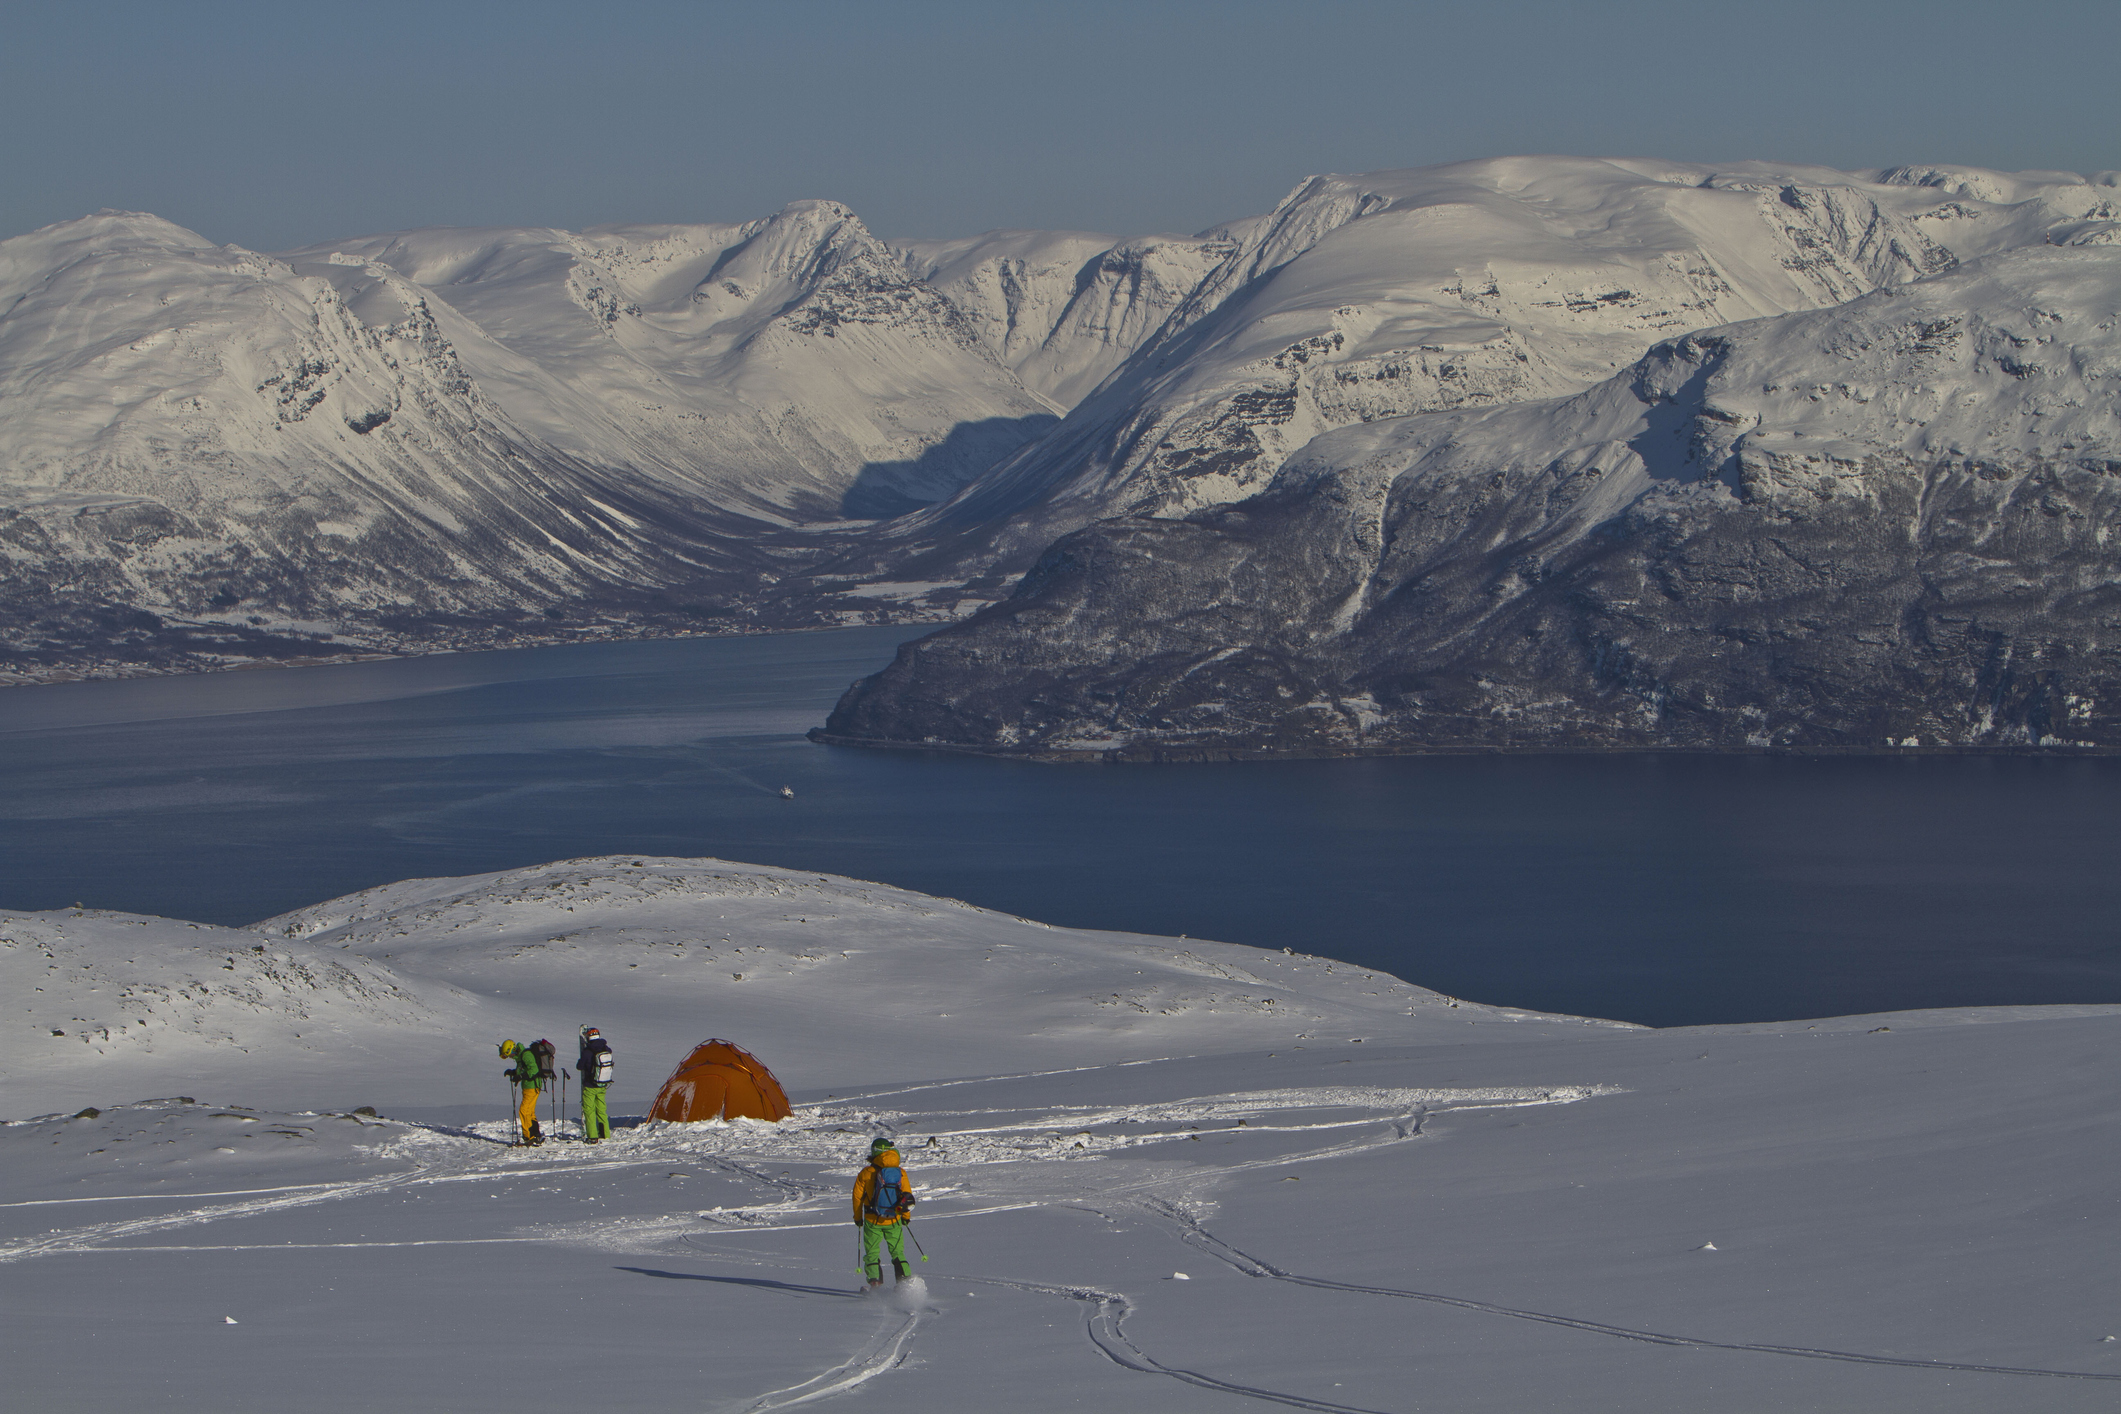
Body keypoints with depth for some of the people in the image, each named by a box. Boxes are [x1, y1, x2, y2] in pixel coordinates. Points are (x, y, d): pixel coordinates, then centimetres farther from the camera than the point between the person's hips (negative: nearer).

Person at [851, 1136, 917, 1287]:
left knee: (872, 1253, 11)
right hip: (894, 1222, 2)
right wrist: (906, 1216, 19)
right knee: (898, 1252, 14)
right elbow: (908, 1195, 4)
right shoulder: (900, 1173, -2)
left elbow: (858, 1196, -1)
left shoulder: (867, 1173, -8)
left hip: (872, 1220, -2)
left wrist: (858, 1217, 13)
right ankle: (904, 1280, 2)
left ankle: (875, 1281, -3)